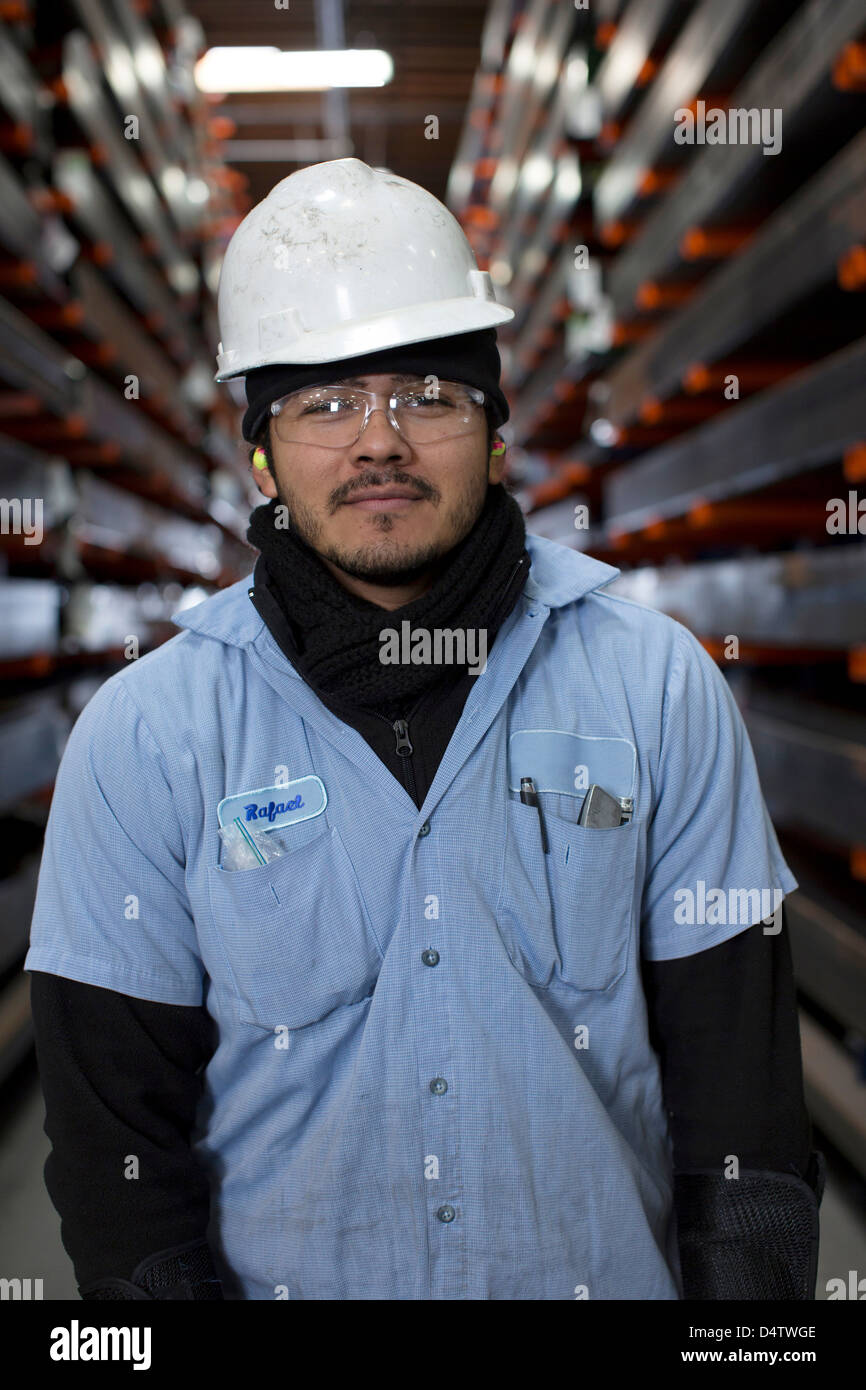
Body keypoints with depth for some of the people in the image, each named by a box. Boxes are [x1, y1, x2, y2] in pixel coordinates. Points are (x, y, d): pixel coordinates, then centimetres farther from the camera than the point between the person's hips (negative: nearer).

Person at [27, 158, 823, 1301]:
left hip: (615, 1269, 1)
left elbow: (740, 1060, -5)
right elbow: (114, 1111, -7)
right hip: (285, 1275, 0)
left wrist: (750, 1281, -9)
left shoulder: (658, 686, -9)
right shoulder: (141, 737, -11)